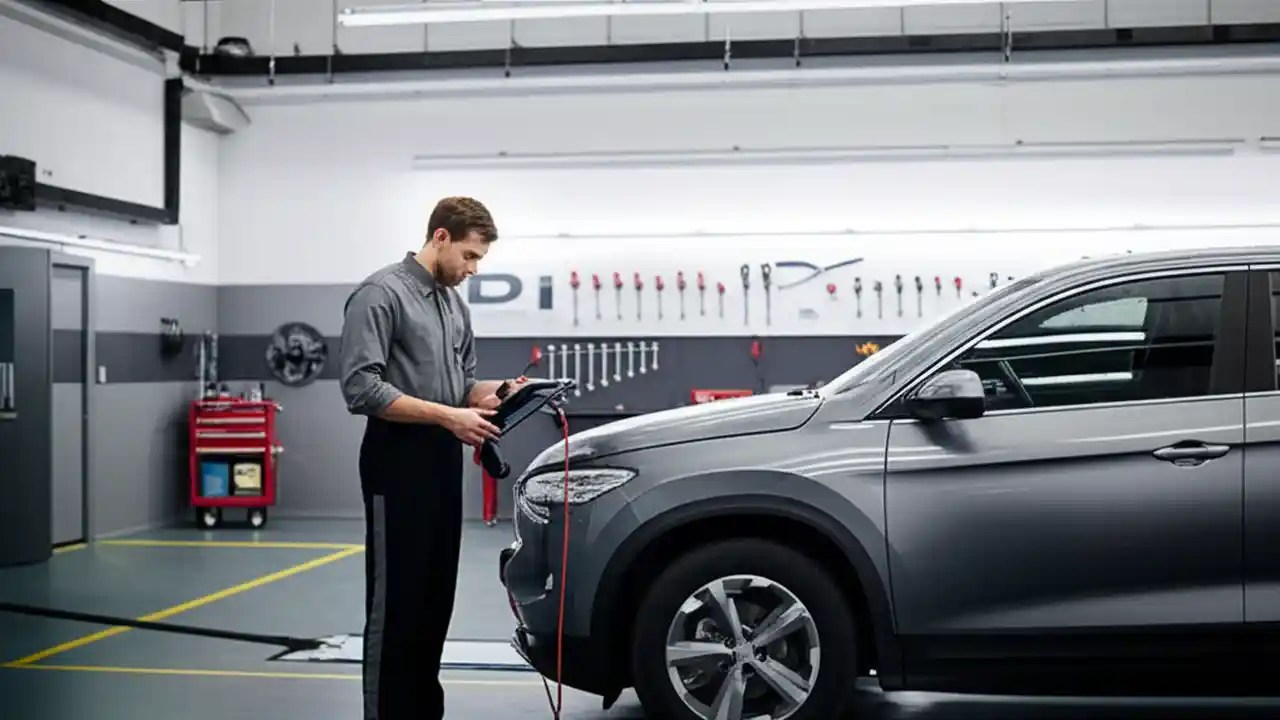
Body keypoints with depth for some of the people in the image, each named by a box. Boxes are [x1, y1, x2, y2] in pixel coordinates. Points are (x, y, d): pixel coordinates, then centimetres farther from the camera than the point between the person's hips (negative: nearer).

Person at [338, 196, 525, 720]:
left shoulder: (455, 304, 15)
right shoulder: (381, 293, -12)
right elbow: (361, 389, -21)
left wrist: (493, 393, -2)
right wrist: (447, 416, -23)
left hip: (444, 463, 9)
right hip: (398, 464, -8)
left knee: (436, 599, 13)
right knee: (395, 604, -4)